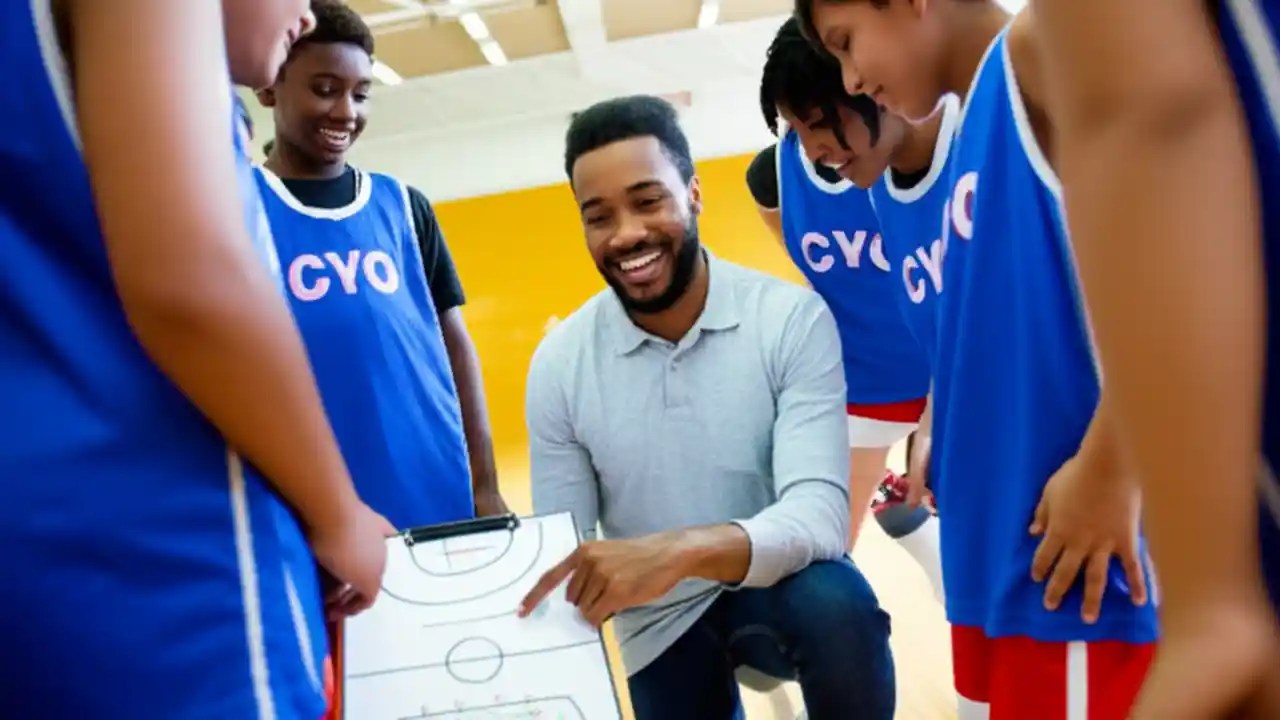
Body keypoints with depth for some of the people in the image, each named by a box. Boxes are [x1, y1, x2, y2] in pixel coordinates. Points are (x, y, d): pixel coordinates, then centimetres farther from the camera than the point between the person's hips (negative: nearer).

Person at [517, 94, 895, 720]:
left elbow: (820, 515, -27)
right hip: (660, 621, 3)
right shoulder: (558, 364, -11)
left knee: (837, 606, -32)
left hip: (775, 584, -2)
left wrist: (687, 547, -45)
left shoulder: (794, 319, -18)